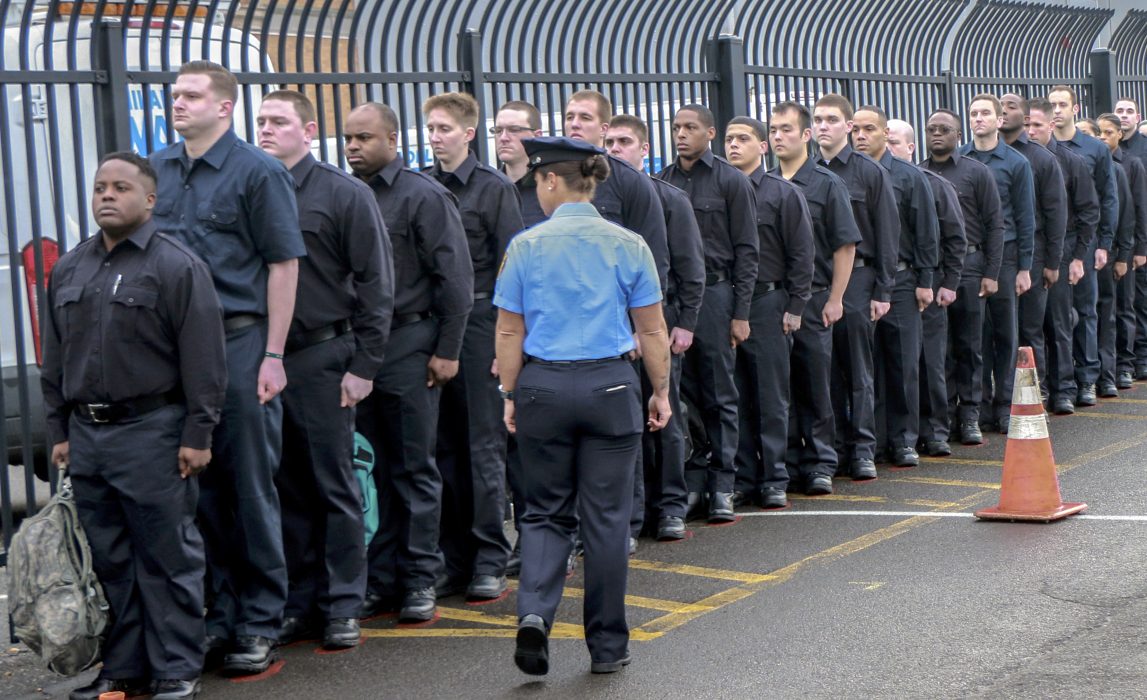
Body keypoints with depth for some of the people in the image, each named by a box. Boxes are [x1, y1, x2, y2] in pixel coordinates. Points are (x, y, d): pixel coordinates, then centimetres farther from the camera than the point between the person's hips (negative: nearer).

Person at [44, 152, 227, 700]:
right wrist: (59, 432, 15)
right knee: (109, 560, 11)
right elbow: (55, 361, 19)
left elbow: (203, 361, -9)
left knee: (168, 559, 1)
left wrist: (197, 435, -12)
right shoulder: (68, 270, 14)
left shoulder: (177, 266, -6)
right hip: (85, 434, 6)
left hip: (152, 430, -6)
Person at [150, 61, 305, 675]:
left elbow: (284, 264, -7)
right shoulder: (157, 169, 11)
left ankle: (260, 623, 10)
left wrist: (272, 355, -12)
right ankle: (219, 615, 19)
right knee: (199, 485, 9)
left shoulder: (258, 172, -4)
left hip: (239, 341, -5)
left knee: (251, 485, 1)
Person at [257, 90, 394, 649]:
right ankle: (298, 603, 18)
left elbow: (375, 283, -3)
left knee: (334, 486, 3)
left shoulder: (344, 194, -1)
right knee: (286, 487, 9)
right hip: (263, 359, 4)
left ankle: (341, 606, 11)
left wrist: (363, 364, -8)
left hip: (321, 358, -4)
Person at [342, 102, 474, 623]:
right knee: (368, 468, 7)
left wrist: (447, 350, -10)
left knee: (413, 468, 2)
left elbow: (454, 278, -6)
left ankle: (420, 580, 10)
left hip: (408, 344, -4)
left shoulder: (424, 196, -3)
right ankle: (379, 580, 15)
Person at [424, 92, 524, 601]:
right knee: (444, 446, 7)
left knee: (484, 444, -1)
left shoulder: (494, 189, -1)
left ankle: (489, 559, 5)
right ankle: (454, 558, 14)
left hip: (478, 325, -4)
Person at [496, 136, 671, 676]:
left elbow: (509, 332, 0)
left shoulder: (526, 246, -3)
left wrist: (511, 397, 9)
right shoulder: (628, 246, -1)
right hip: (610, 387, 0)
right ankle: (607, 646, 15)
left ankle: (535, 612, -8)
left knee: (546, 511, 14)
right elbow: (652, 331, 2)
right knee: (606, 517, 8)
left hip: (542, 386, 0)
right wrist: (661, 392, 13)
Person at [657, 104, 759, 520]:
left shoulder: (731, 182, 2)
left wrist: (741, 313, -7)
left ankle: (722, 485, 8)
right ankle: (691, 480, 12)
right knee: (682, 393, 4)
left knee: (720, 395, 2)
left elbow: (746, 250, -1)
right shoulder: (661, 182, 10)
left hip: (714, 294, -3)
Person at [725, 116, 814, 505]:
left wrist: (795, 307, -6)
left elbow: (801, 254, 0)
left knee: (772, 398, 2)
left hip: (768, 304, -3)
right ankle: (744, 478, 13)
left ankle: (774, 479, 9)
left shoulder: (783, 193, 2)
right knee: (736, 399, 6)